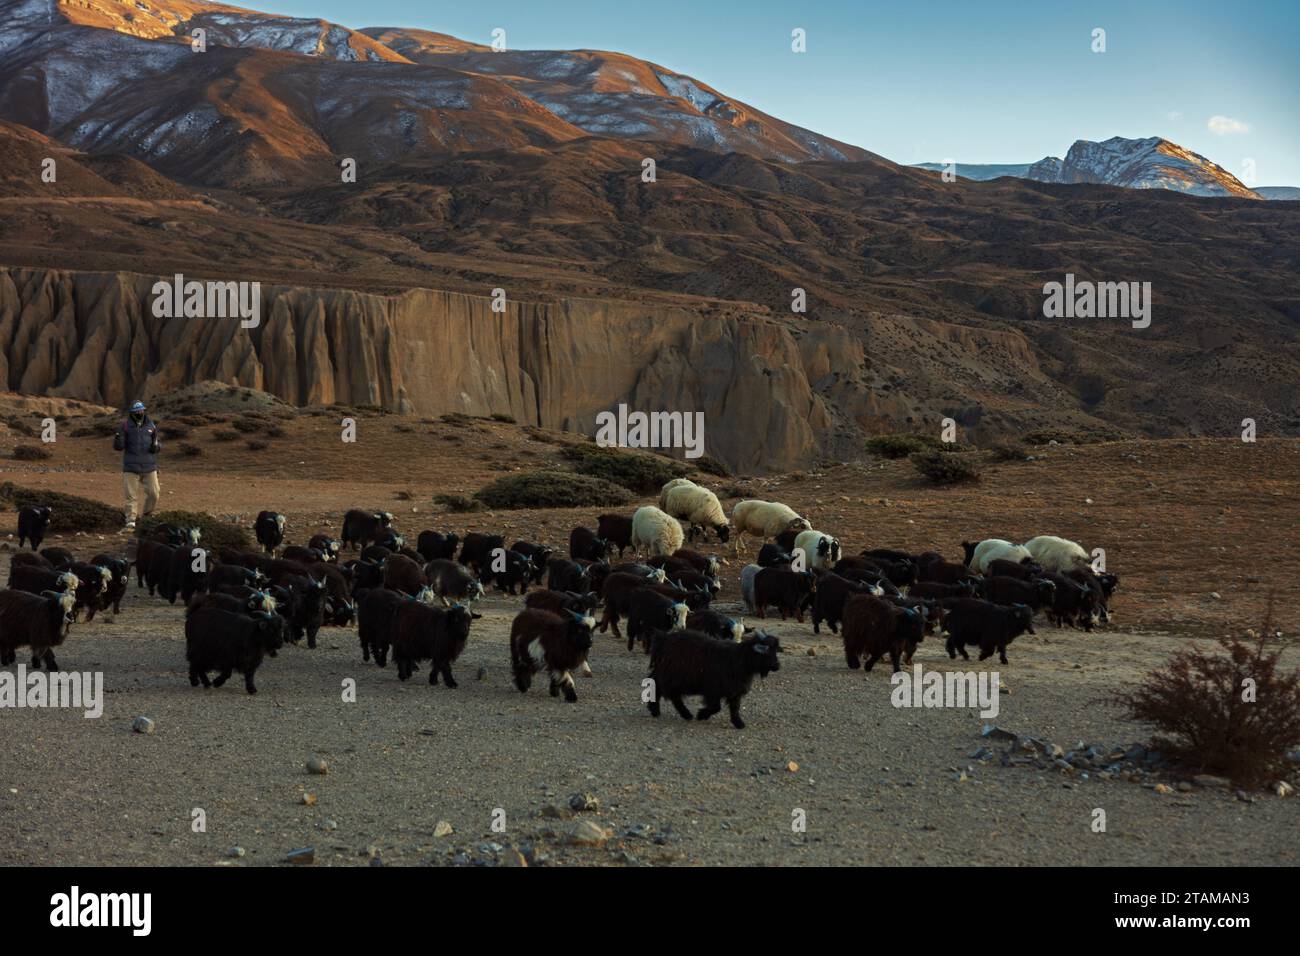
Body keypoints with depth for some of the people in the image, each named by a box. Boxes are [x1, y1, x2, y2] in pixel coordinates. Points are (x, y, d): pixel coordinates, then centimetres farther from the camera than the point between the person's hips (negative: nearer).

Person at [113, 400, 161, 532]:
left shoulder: (151, 425, 4)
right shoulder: (125, 426, -2)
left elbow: (159, 446, 10)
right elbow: (118, 447, -3)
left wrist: (156, 445, -15)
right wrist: (118, 438, -25)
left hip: (149, 467, 2)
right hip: (131, 467, -2)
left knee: (153, 494, 1)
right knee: (132, 496, -4)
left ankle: (147, 517, 24)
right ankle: (131, 522, 0)